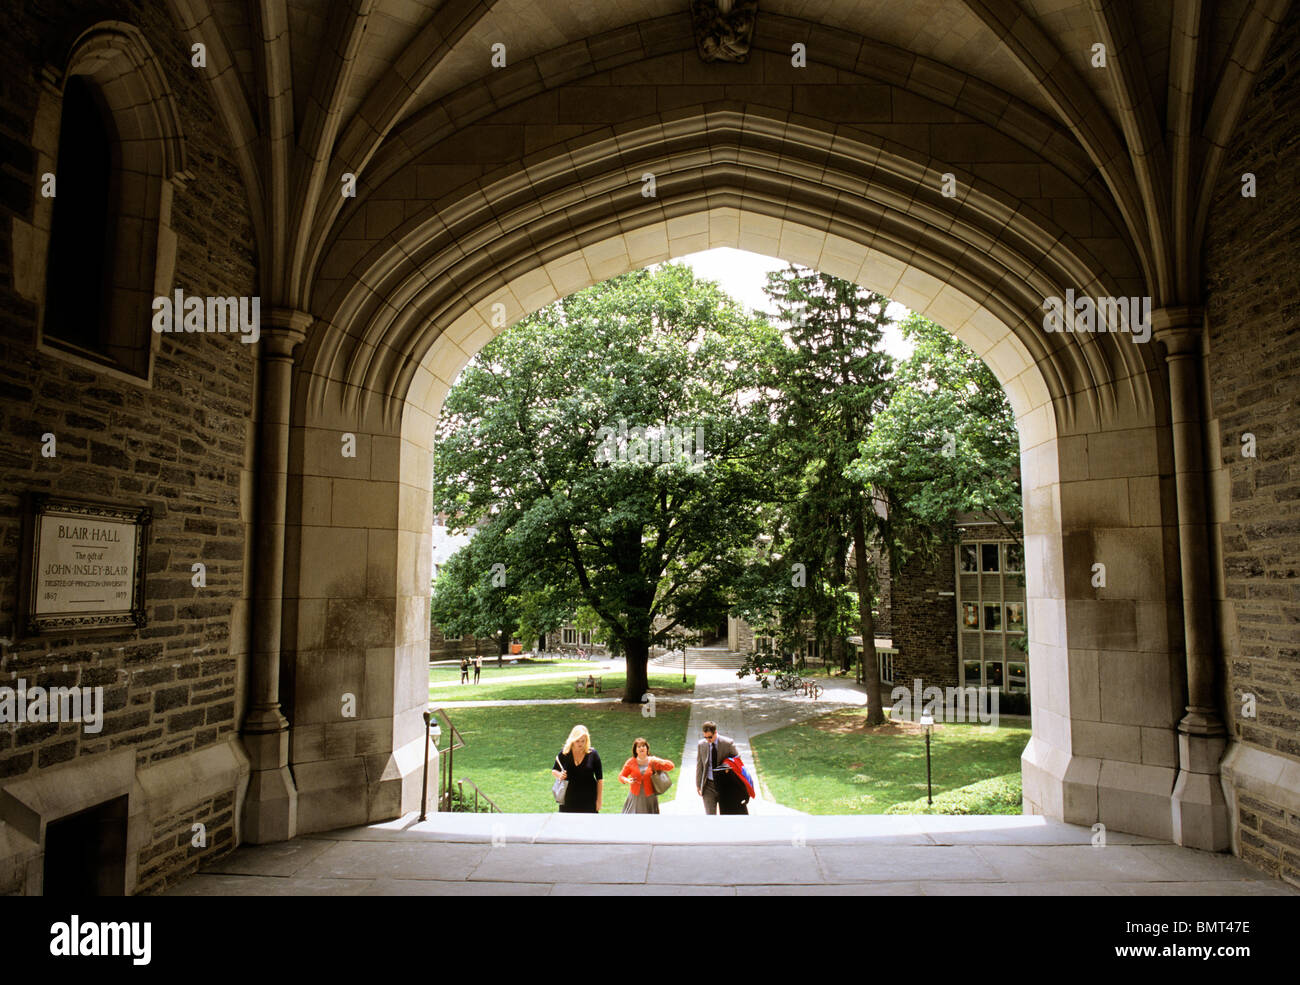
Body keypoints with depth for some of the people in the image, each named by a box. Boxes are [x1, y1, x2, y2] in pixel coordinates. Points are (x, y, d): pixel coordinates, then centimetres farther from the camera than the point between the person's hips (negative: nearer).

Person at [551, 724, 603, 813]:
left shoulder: (593, 754, -5)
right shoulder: (564, 753, -2)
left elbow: (600, 779, -1)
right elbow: (553, 771, 11)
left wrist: (599, 800, -3)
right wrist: (559, 775, -12)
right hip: (568, 800, 2)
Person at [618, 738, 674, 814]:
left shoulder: (653, 761, -2)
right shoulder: (631, 762, -1)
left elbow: (670, 766, -5)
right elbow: (621, 776, 6)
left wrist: (658, 761, -20)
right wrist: (627, 780, -16)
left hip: (649, 798, 0)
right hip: (635, 797, 0)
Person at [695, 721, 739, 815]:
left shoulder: (728, 743, -10)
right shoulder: (701, 745, -3)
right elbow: (699, 766, 5)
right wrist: (698, 785, 6)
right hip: (708, 785, 1)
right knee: (710, 814, -3)